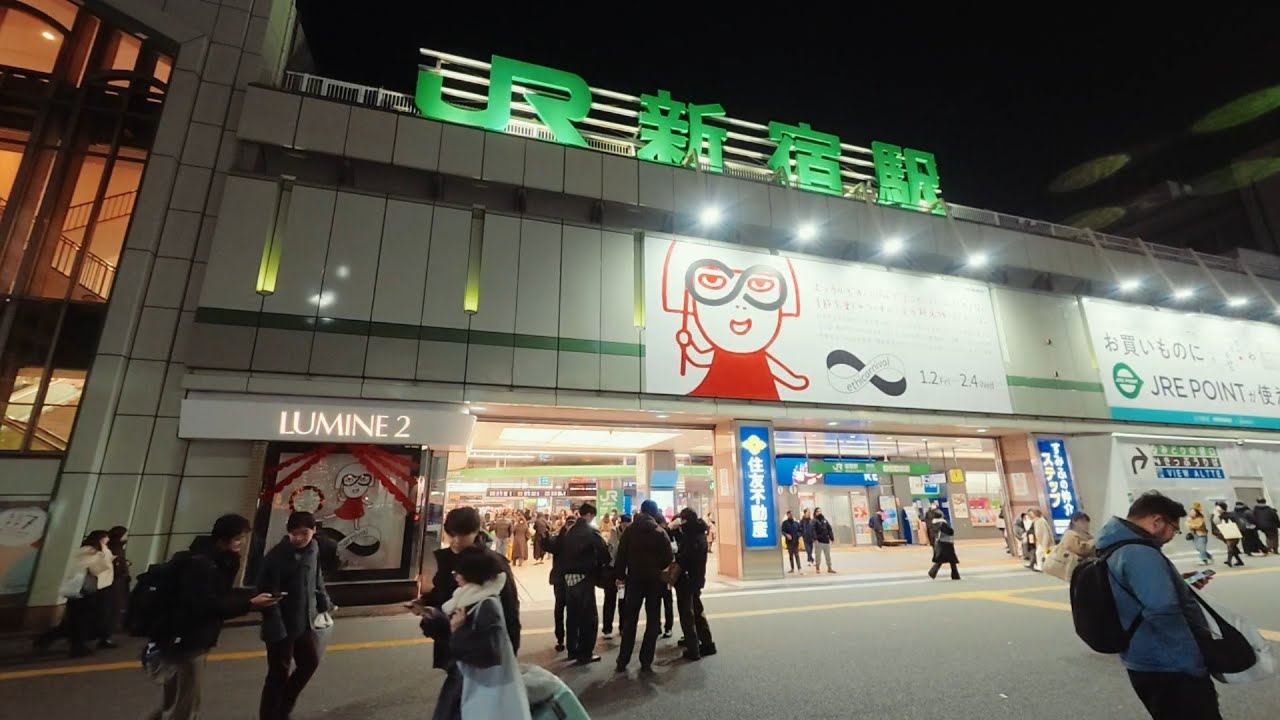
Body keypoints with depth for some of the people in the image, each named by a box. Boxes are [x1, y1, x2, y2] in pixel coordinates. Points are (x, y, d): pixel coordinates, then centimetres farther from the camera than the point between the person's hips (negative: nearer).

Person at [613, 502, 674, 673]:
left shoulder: (630, 531, -1)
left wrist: (620, 575, 3)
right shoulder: (660, 532, -5)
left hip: (634, 578, 1)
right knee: (652, 621, 8)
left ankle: (622, 661, 11)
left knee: (630, 620, 11)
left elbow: (621, 555, -5)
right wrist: (657, 569, 8)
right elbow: (668, 558, -9)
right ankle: (646, 662, 7)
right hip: (655, 580, -1)